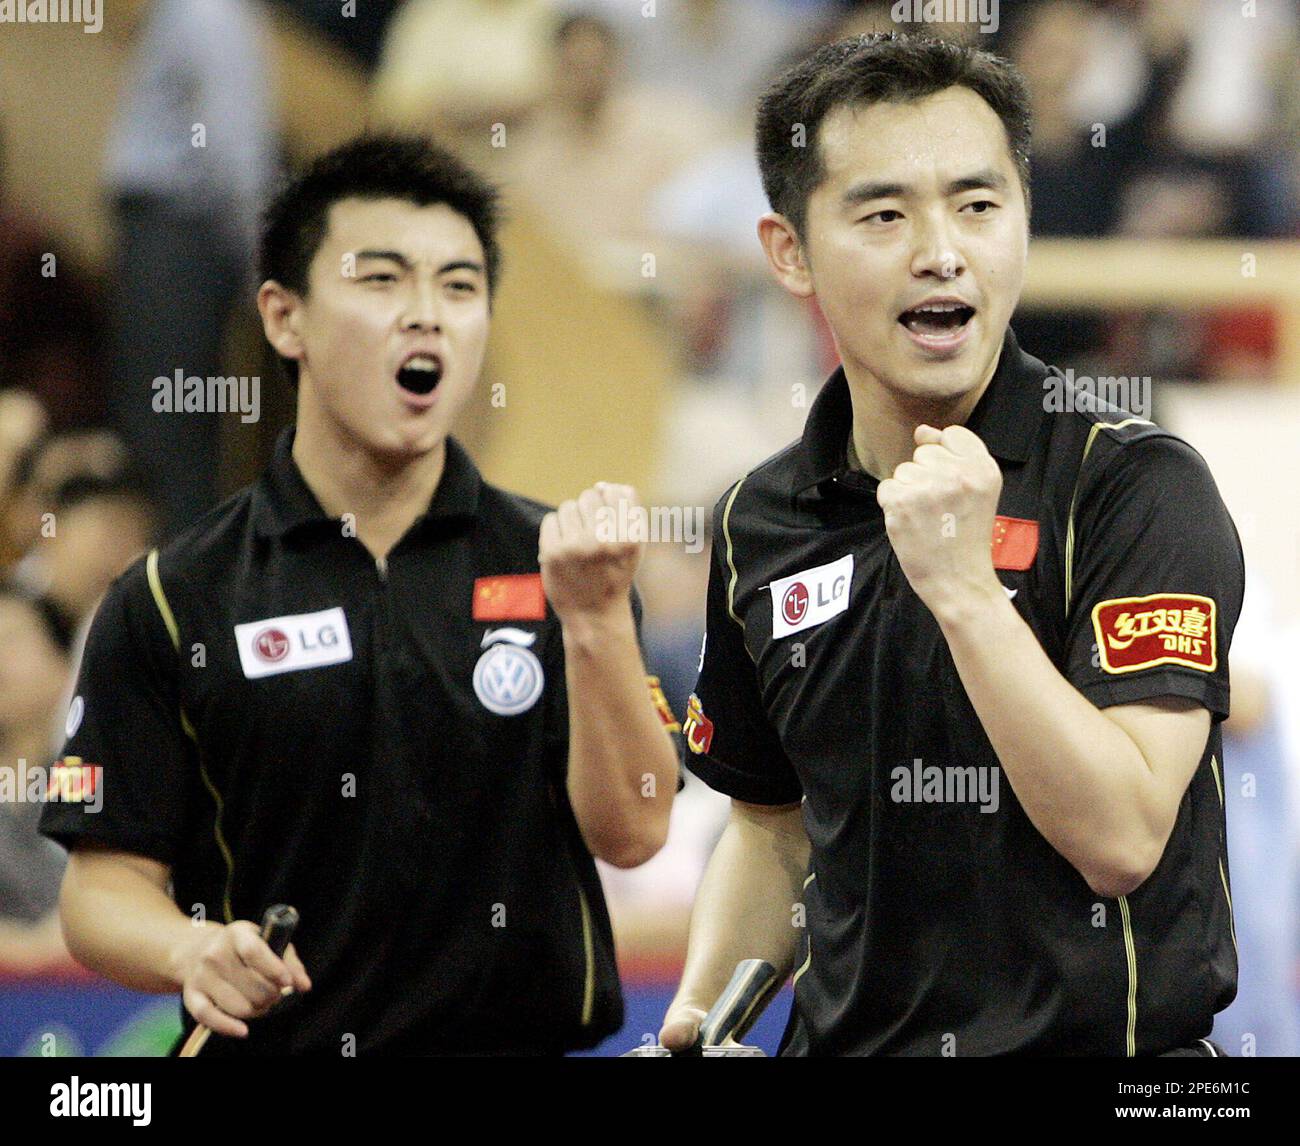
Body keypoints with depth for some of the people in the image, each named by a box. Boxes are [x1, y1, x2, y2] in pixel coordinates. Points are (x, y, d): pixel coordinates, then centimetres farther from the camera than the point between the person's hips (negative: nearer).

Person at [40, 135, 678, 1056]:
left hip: (527, 1037, 0)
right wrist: (191, 952, -15)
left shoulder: (554, 565, 10)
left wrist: (596, 617, -12)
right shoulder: (172, 600, 7)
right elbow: (104, 884, 4)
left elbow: (631, 832, 0)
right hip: (275, 1048, 1)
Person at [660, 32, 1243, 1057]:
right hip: (846, 1040, 5)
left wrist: (963, 589, -23)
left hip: (1098, 1046, -5)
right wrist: (702, 1013, 2)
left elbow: (1119, 839, -17)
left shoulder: (1136, 485, -9)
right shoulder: (760, 525, 6)